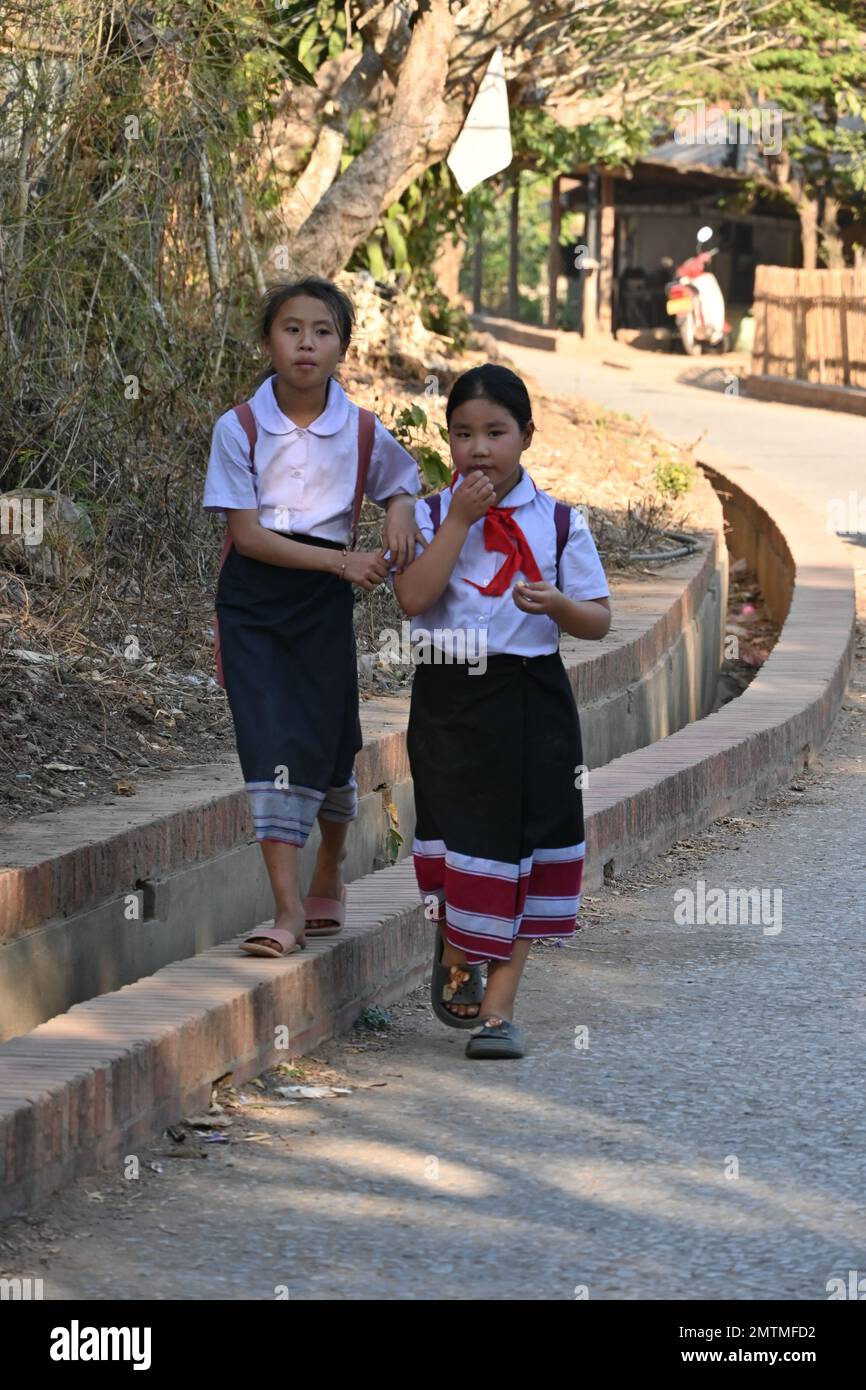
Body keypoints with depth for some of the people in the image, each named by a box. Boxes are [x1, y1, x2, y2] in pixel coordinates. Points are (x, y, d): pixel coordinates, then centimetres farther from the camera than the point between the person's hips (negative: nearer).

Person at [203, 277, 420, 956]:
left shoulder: (362, 431, -2)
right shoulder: (239, 429, -8)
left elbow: (404, 476, 20)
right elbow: (246, 532, -11)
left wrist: (401, 509, -5)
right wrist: (340, 561, -19)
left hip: (325, 602, 2)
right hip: (254, 599, -2)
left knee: (329, 743, 9)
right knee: (270, 742, -12)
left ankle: (328, 879, 36)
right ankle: (288, 909, -13)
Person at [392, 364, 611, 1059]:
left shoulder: (559, 522, 3)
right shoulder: (429, 515, 2)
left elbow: (599, 620, 5)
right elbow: (413, 596, -14)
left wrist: (557, 603, -17)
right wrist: (460, 519, -16)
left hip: (530, 702, 0)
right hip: (449, 697, 0)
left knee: (519, 852, 1)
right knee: (455, 841, 0)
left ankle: (499, 1006, 8)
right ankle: (455, 953, 32)